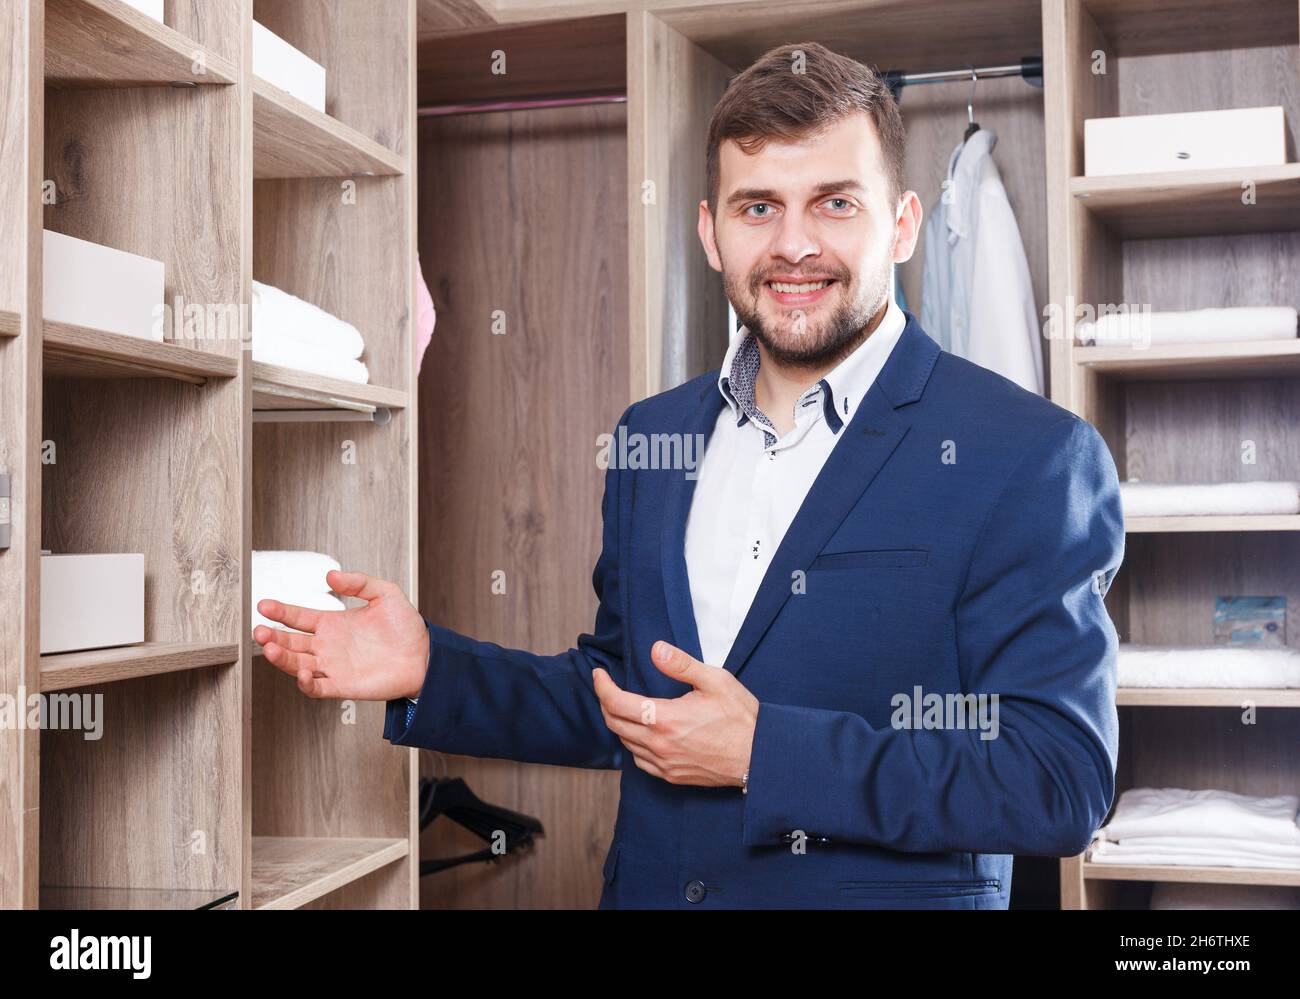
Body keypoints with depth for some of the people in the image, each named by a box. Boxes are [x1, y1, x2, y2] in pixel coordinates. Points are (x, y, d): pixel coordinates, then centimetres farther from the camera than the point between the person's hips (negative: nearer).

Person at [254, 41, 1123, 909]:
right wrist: (430, 671, -5)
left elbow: (1065, 780, -20)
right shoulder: (653, 436, 2)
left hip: (887, 893, -4)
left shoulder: (1034, 458, -16)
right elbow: (618, 706, 9)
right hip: (645, 887, 5)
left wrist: (759, 750, -25)